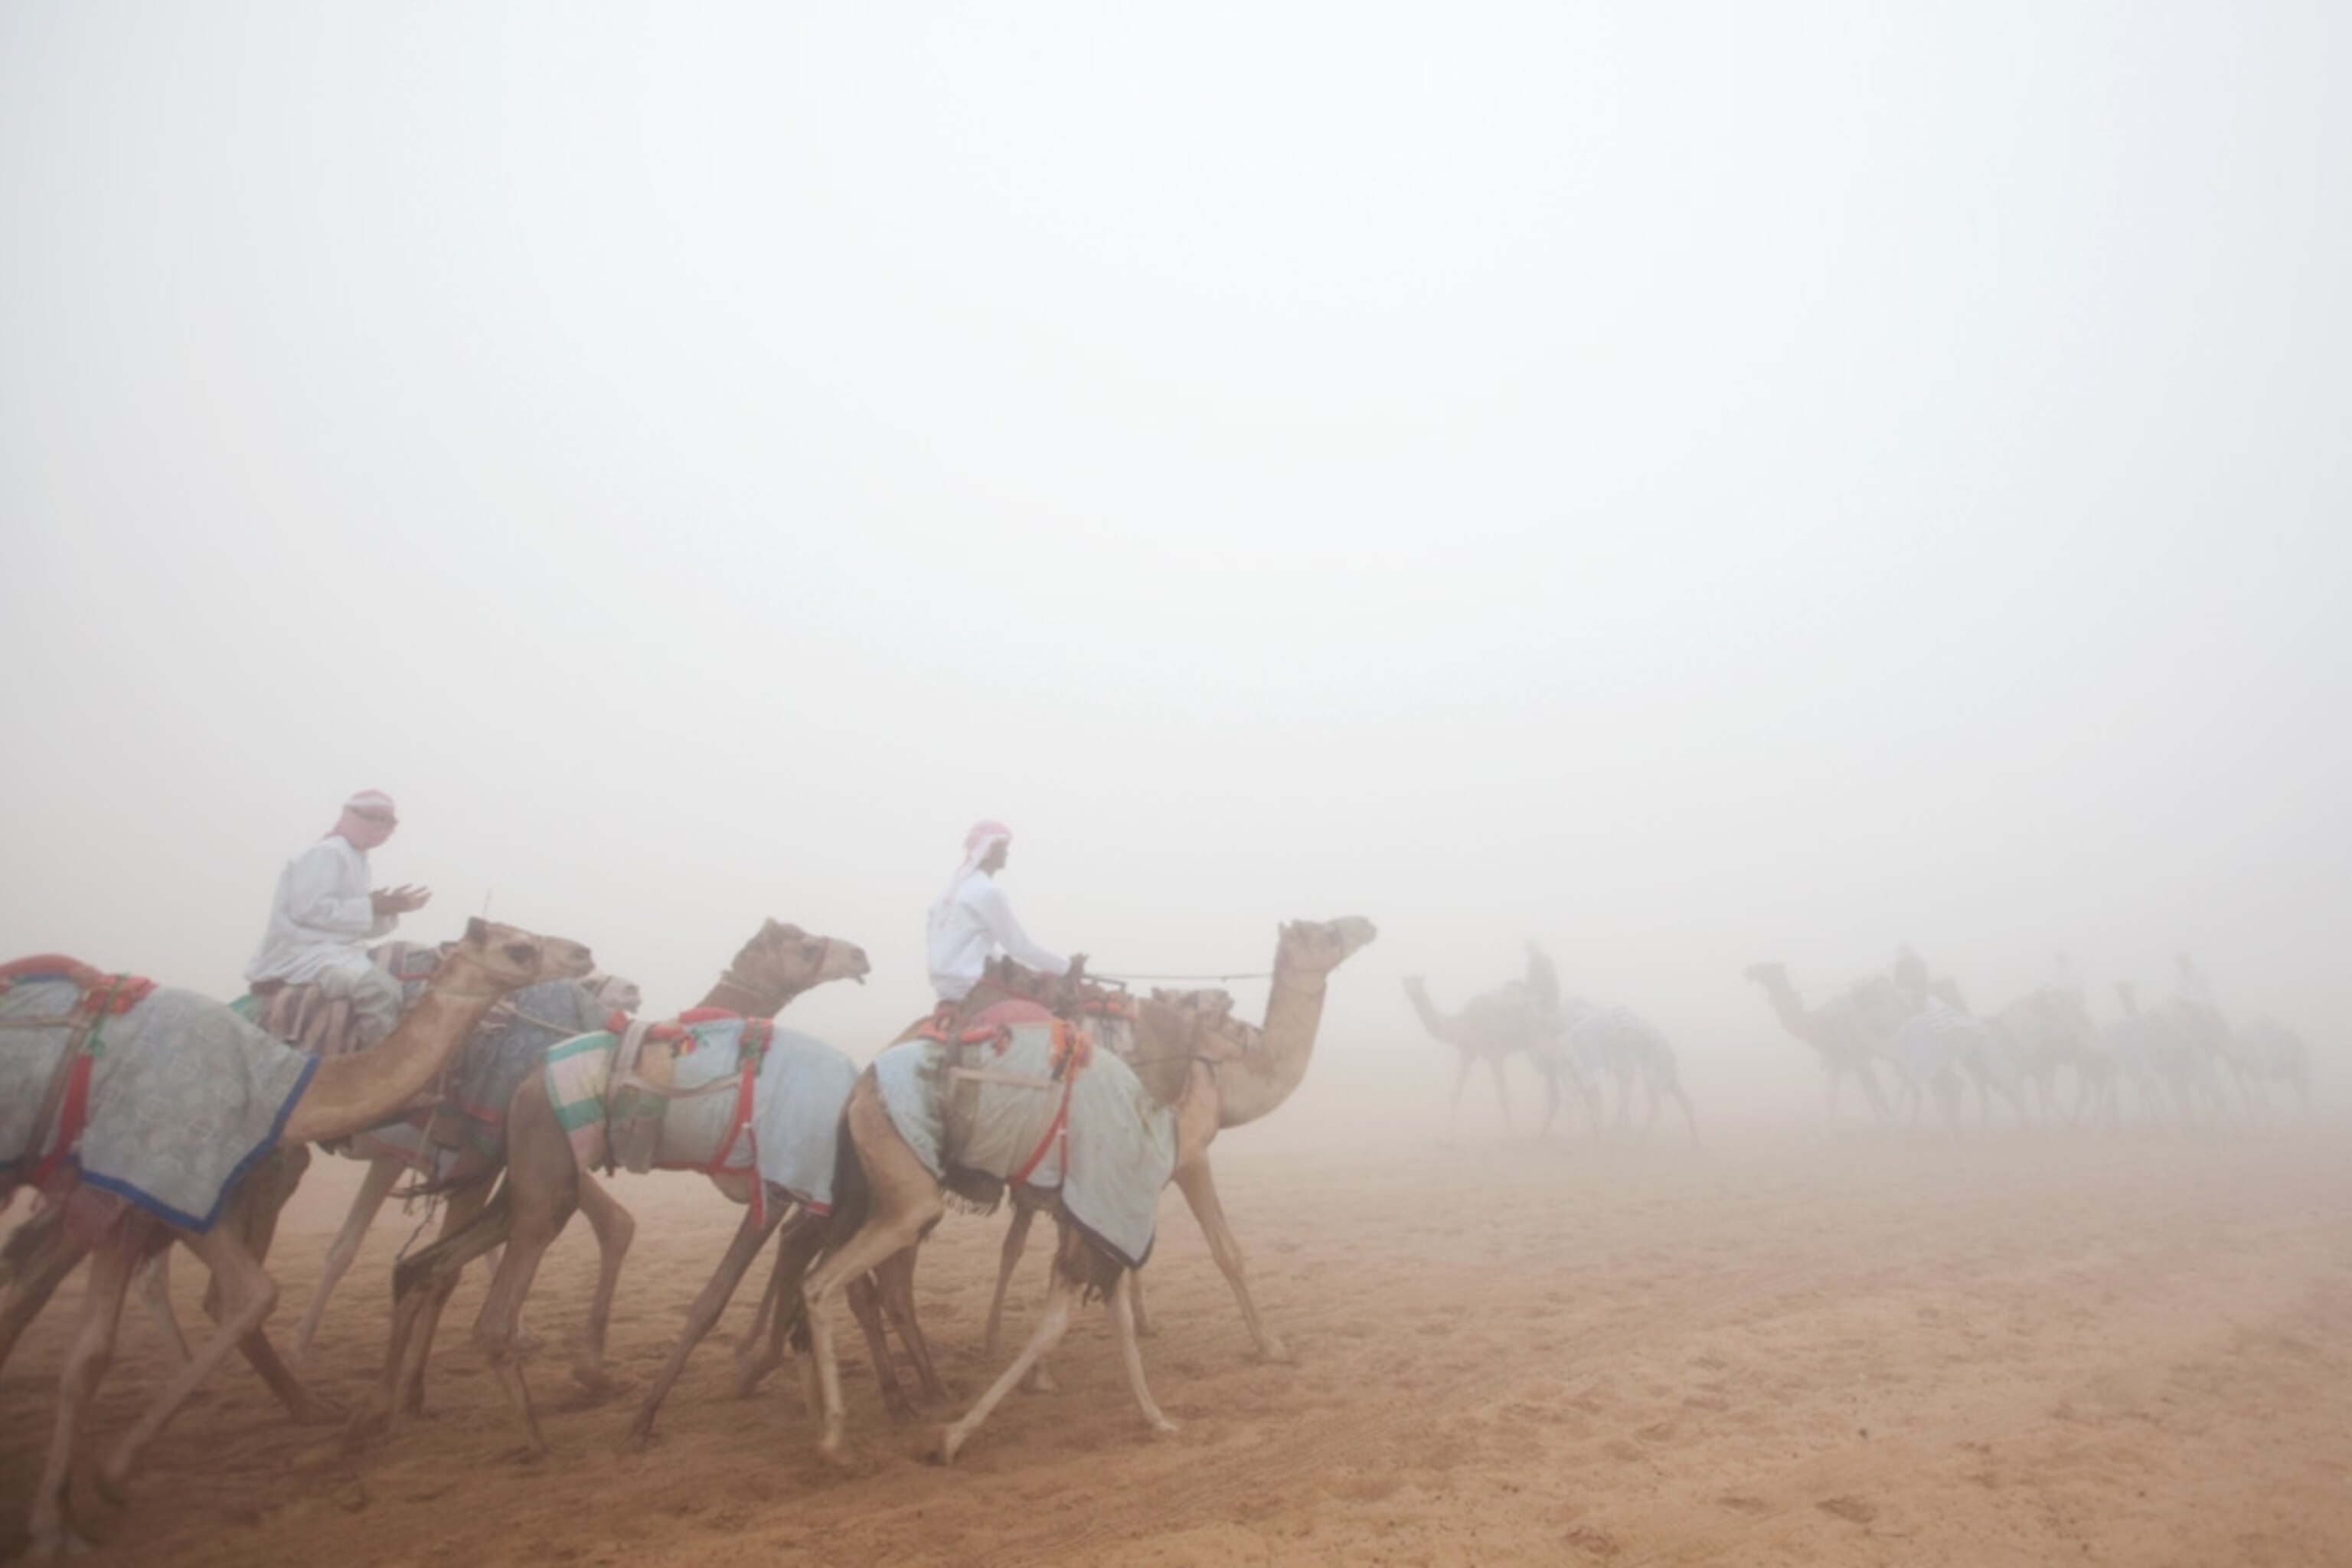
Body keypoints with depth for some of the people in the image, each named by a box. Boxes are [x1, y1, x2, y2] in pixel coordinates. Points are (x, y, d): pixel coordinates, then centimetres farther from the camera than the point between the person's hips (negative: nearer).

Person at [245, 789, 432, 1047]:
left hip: (336, 952, 11)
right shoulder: (328, 853, -10)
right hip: (303, 953, -11)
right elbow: (307, 909, -23)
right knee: (377, 987, -30)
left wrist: (390, 909, 0)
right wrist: (371, 907, -19)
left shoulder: (356, 858, 19)